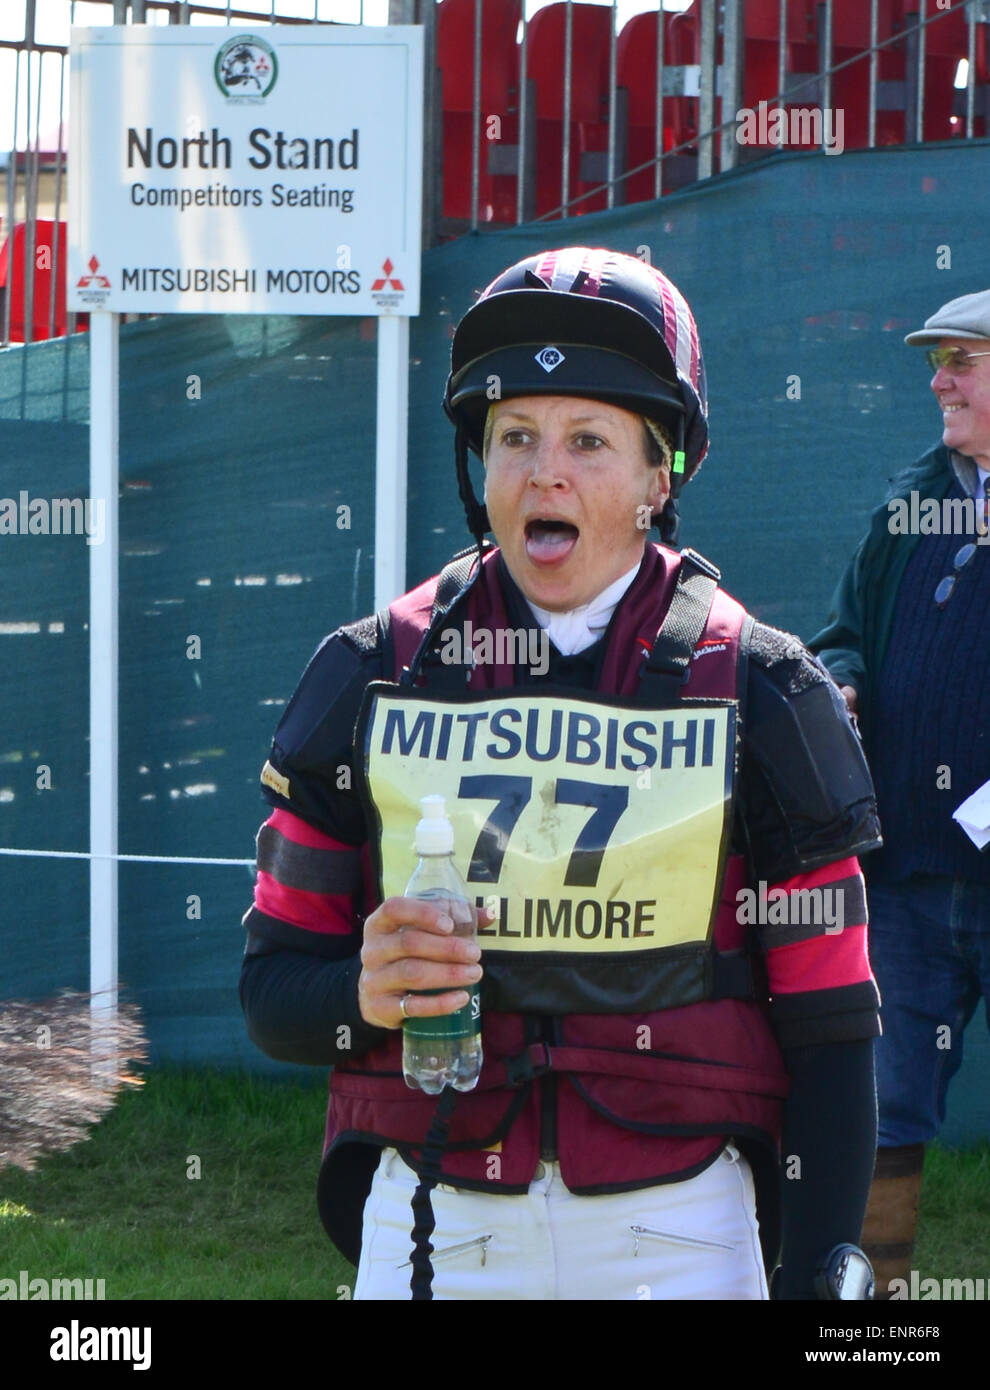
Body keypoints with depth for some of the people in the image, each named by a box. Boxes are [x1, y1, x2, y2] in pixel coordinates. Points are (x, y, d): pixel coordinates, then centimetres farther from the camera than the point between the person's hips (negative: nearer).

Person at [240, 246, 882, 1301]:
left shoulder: (758, 693, 0)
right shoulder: (372, 679, 4)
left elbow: (829, 1035, 0)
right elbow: (272, 991, 7)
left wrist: (819, 1278, -7)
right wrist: (365, 992, -15)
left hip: (673, 1236, -1)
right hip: (430, 1226, 1)